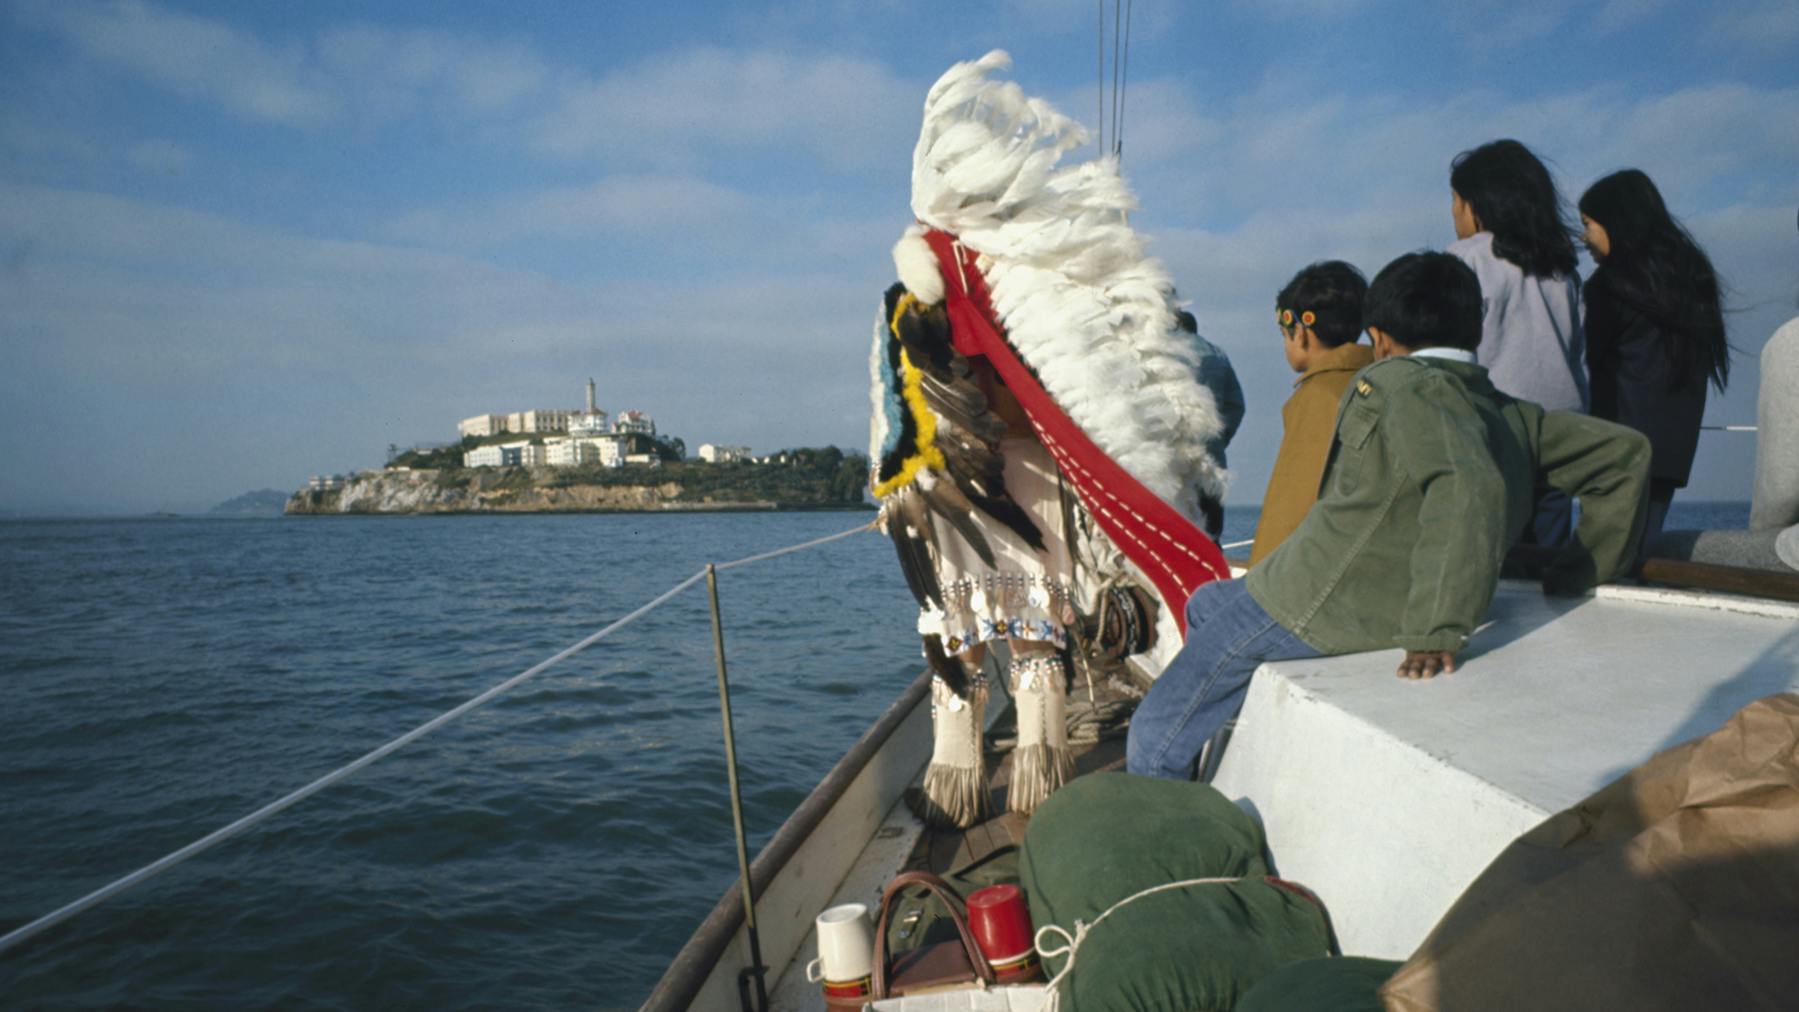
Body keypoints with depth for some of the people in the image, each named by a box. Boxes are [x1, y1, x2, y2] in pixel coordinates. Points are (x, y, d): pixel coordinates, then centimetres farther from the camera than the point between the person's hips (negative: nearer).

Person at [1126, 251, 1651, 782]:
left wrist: (1436, 630, -35)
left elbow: (1466, 485, -33)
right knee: (1205, 604, 32)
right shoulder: (1514, 416, 7)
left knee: (1154, 740, 5)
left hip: (1307, 609, -9)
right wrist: (1580, 572, 18)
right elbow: (1626, 450, 12)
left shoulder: (1402, 383, -16)